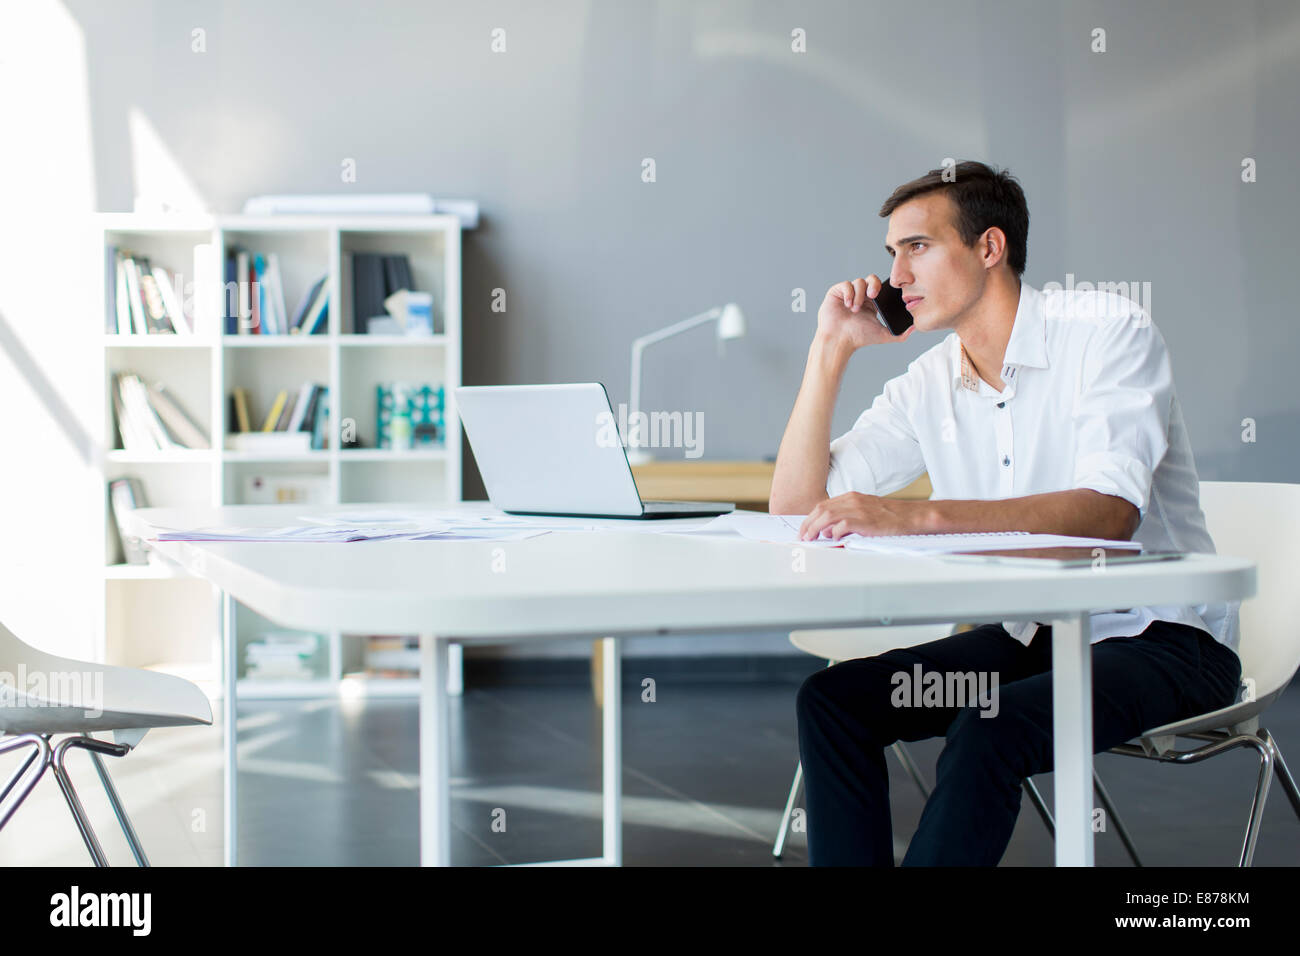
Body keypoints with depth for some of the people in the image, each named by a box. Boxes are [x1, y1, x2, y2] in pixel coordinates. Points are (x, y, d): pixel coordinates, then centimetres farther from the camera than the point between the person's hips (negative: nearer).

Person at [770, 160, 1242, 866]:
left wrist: (912, 515, -39)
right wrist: (831, 348, -4)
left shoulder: (1107, 330, -14)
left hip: (1159, 639, -6)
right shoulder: (927, 384, 4)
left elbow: (1108, 513, -30)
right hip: (1029, 635, 7)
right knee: (831, 698, -9)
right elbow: (795, 508, 3)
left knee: (991, 727, -32)